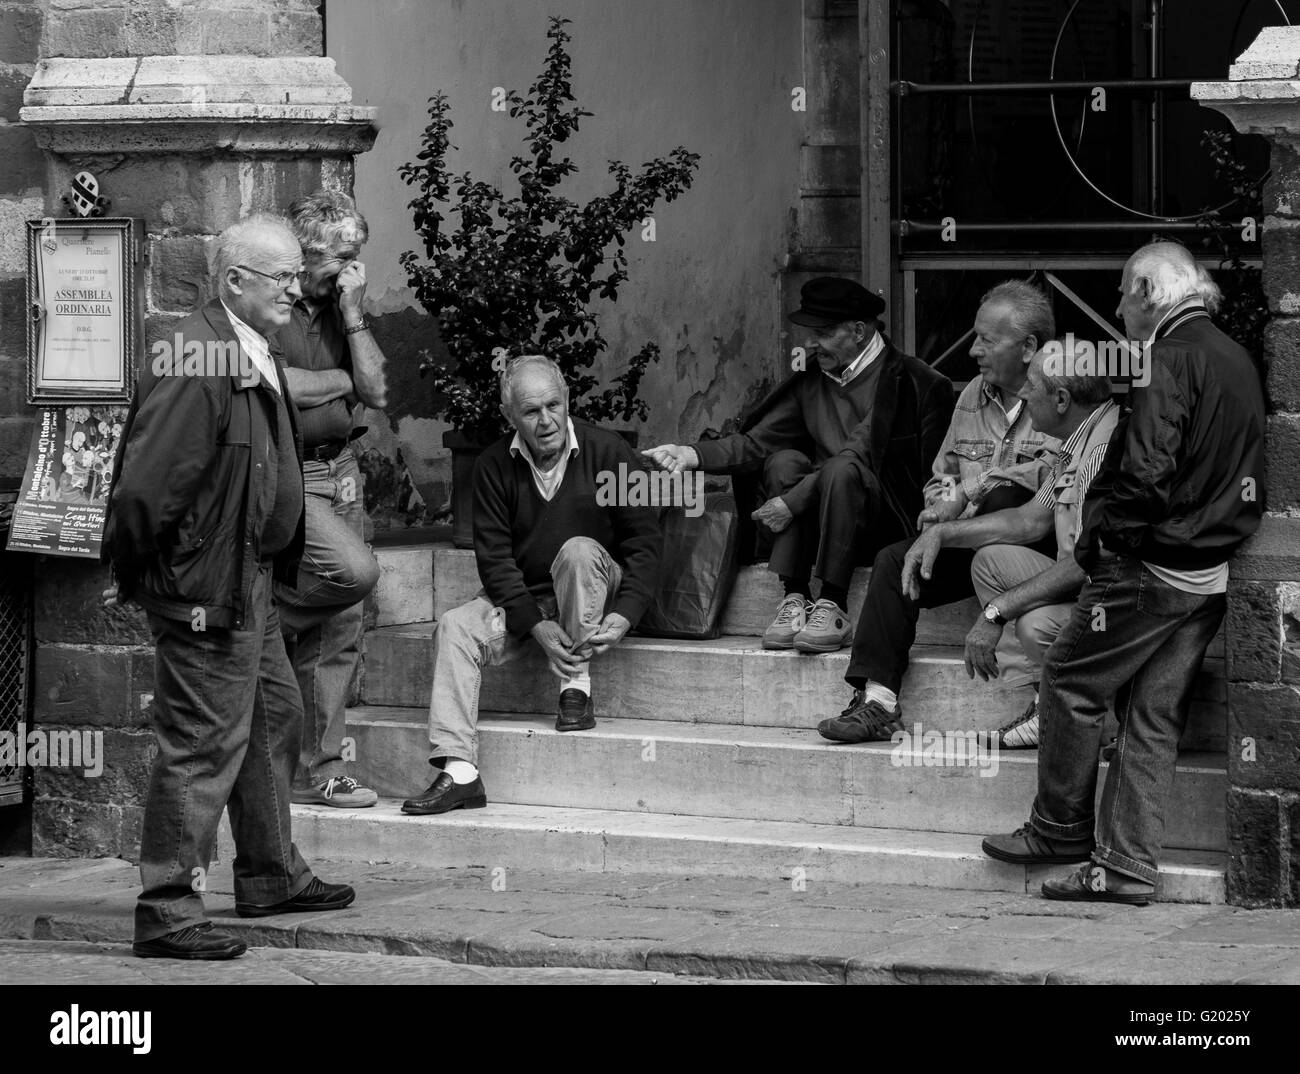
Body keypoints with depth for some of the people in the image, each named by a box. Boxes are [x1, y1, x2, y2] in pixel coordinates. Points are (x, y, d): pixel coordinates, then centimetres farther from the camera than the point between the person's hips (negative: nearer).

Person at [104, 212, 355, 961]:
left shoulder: (259, 359, 10)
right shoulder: (195, 363, -23)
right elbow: (145, 484, -24)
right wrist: (138, 574, -14)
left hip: (251, 579, 11)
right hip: (206, 587, -11)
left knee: (274, 717, 21)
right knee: (205, 745, -6)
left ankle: (273, 877, 36)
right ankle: (167, 913, 0)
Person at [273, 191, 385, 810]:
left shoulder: (342, 310, 14)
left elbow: (377, 391, 7)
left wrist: (353, 318, -2)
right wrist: (339, 378, -3)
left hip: (340, 473, 7)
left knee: (338, 635, 5)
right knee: (354, 570, -30)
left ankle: (318, 771, 10)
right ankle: (267, 618, -2)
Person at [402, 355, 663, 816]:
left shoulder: (608, 452, -9)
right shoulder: (495, 467, -3)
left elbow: (645, 540, -7)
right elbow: (494, 556, -6)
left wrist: (624, 615, -21)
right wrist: (536, 625, -21)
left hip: (597, 595, -2)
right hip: (520, 598, 2)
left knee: (578, 549, -33)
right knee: (455, 628, -23)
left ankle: (576, 688, -21)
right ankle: (459, 771, -31)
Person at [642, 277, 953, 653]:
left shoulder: (903, 379, -10)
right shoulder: (812, 379, 11)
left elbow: (862, 455, -21)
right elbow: (755, 442, 6)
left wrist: (793, 501, -26)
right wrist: (692, 455, -11)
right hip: (819, 528, 6)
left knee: (841, 470, -33)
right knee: (785, 462, -20)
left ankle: (832, 605, -29)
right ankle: (794, 599, -24)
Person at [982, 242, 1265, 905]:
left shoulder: (1172, 359, -15)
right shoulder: (1236, 359, 13)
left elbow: (1147, 473, -23)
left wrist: (1100, 536, -9)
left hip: (1152, 568, -8)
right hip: (1213, 571, 8)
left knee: (1071, 680, 6)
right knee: (1155, 714, 8)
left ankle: (1061, 830, 14)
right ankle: (1127, 866, 8)